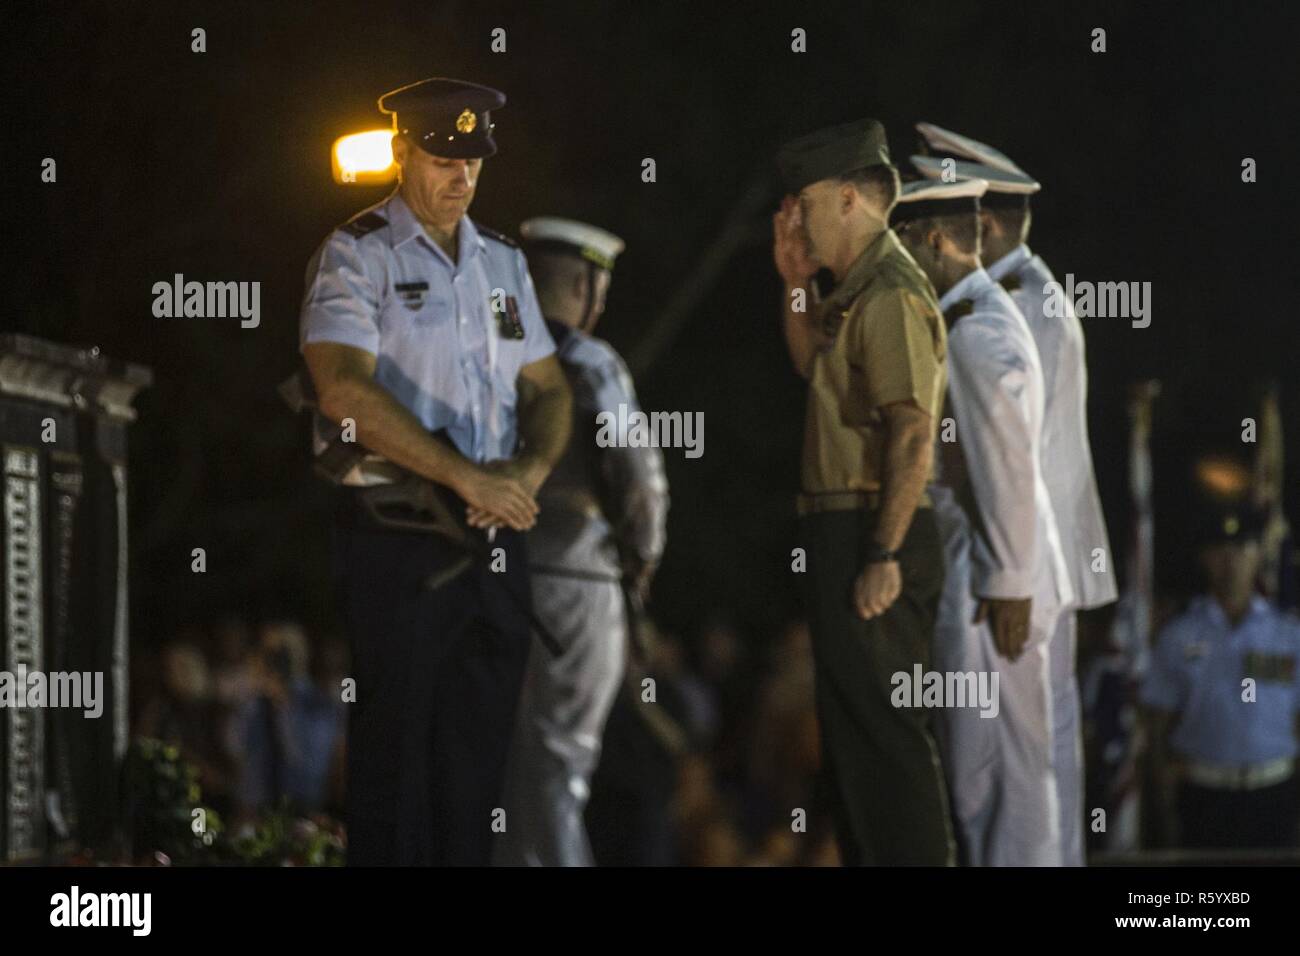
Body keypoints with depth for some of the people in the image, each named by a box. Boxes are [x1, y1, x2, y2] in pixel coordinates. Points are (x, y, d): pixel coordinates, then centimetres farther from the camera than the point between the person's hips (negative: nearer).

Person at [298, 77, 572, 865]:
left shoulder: (502, 261, 16)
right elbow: (347, 389, -18)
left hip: (495, 533, 6)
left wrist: (531, 471, -7)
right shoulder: (357, 256, -5)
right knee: (396, 748, -4)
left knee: (479, 753, 8)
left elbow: (548, 389, 16)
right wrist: (466, 477, -22)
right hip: (395, 531, -6)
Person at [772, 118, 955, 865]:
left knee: (882, 728, -10)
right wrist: (797, 279, 20)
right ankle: (872, 859, 24)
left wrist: (884, 555, -26)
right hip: (848, 532, 11)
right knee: (854, 726, 17)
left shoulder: (889, 296, -17)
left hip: (871, 535, -11)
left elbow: (913, 433, -24)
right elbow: (813, 364, 34)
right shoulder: (860, 288, 15)